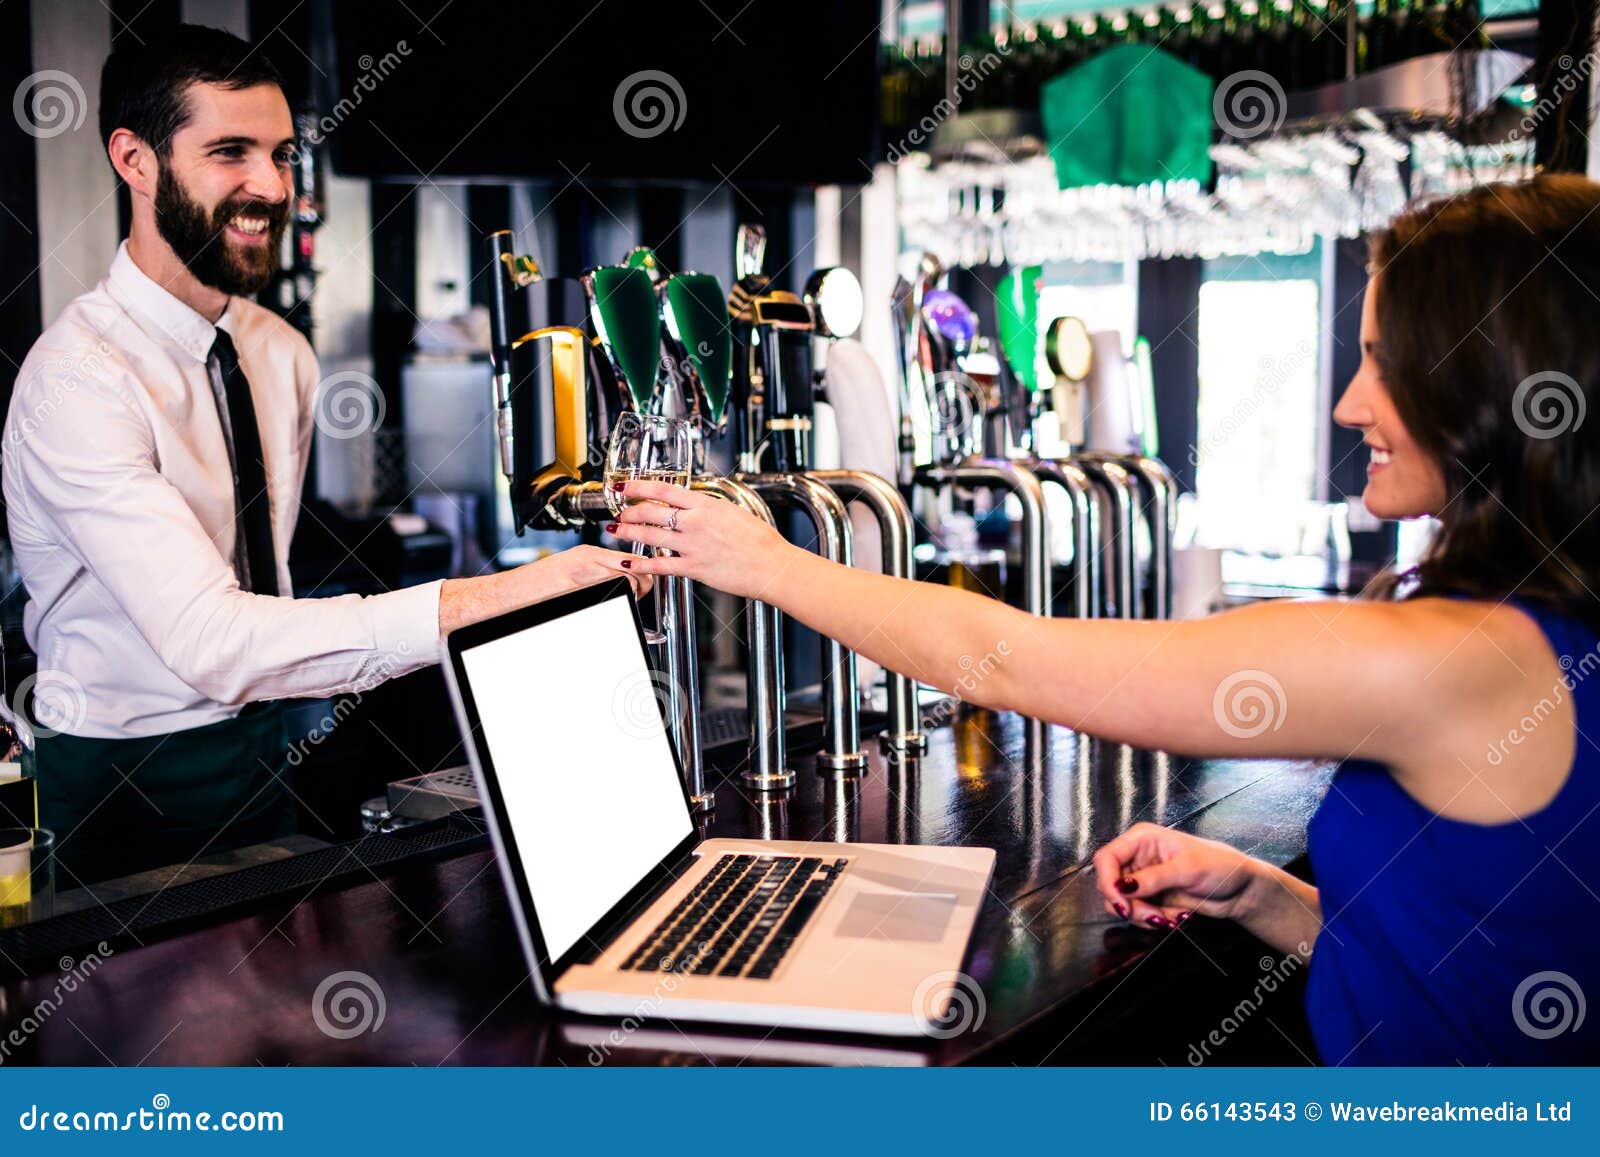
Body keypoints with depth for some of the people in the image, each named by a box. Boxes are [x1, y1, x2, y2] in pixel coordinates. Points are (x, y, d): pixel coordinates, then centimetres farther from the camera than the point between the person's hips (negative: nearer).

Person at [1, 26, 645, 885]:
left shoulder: (283, 356, 1)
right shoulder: (78, 378, -24)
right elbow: (208, 638, -35)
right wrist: (490, 601, -42)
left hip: (259, 752, 7)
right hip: (124, 786, -6)